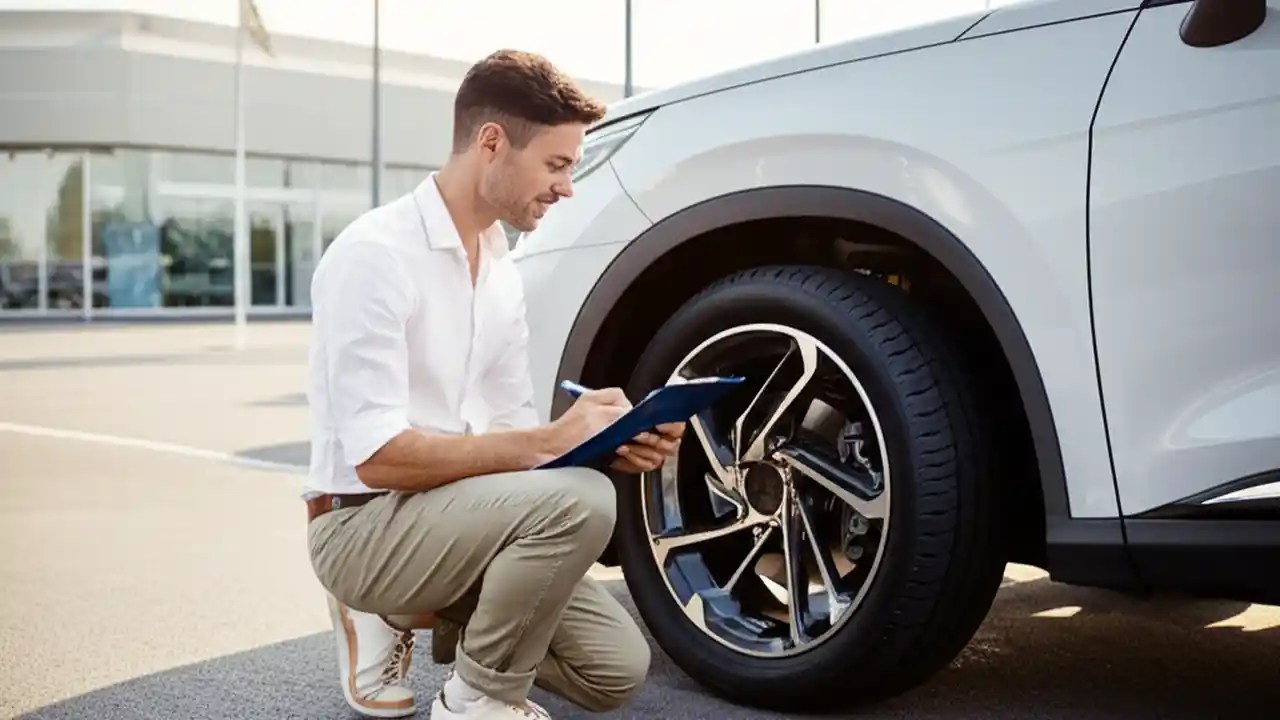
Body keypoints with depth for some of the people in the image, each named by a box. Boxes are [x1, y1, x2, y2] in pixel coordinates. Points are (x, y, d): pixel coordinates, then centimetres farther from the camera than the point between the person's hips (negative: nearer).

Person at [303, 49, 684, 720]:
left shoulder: (501, 268, 8)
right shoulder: (375, 254, -19)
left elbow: (507, 433, 11)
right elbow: (377, 458, -24)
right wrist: (551, 442, -25)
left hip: (454, 513, 8)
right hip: (365, 525, -8)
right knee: (578, 500, -30)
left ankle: (412, 618, 15)